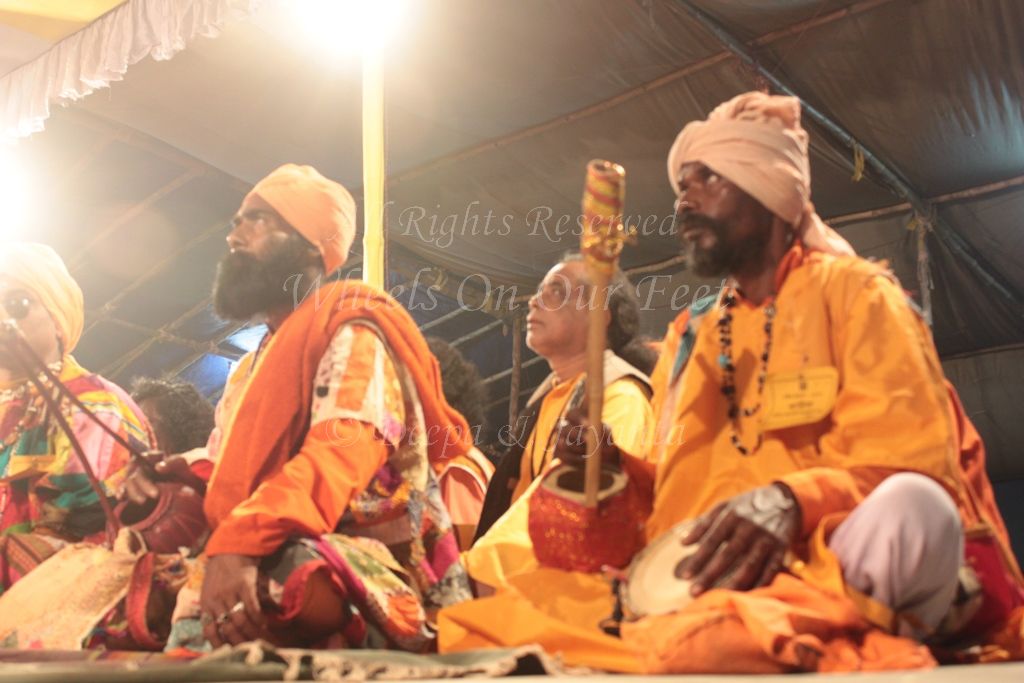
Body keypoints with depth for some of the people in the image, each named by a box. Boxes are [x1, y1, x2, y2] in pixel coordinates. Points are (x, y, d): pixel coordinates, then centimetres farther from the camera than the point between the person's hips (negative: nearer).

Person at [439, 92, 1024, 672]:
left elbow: (912, 462, -6)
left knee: (909, 510, -39)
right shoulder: (689, 336, 23)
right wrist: (613, 464, 3)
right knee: (480, 624, -16)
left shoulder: (851, 292, 7)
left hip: (826, 574, -4)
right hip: (698, 578, 4)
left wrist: (793, 502, -24)